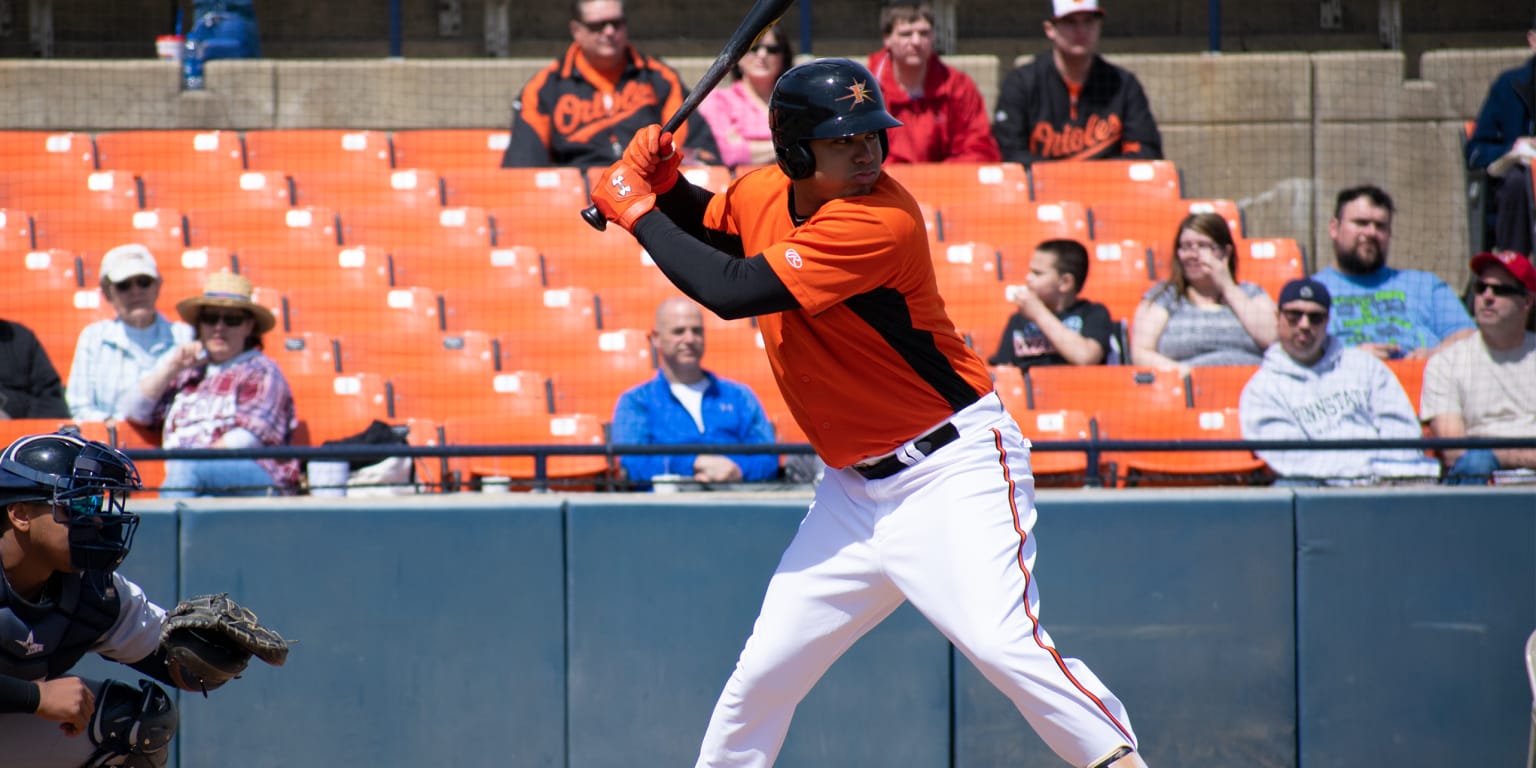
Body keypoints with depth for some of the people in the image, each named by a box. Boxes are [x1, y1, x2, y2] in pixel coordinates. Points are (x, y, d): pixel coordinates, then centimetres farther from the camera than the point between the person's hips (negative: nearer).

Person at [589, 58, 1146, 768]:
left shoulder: (883, 222, -24)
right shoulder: (762, 196, 1)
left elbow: (730, 291, -27)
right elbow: (706, 229, 26)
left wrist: (636, 209, -15)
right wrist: (663, 184, 4)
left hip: (952, 469, -7)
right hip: (856, 487, 7)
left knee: (1002, 642, -26)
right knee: (763, 674, 9)